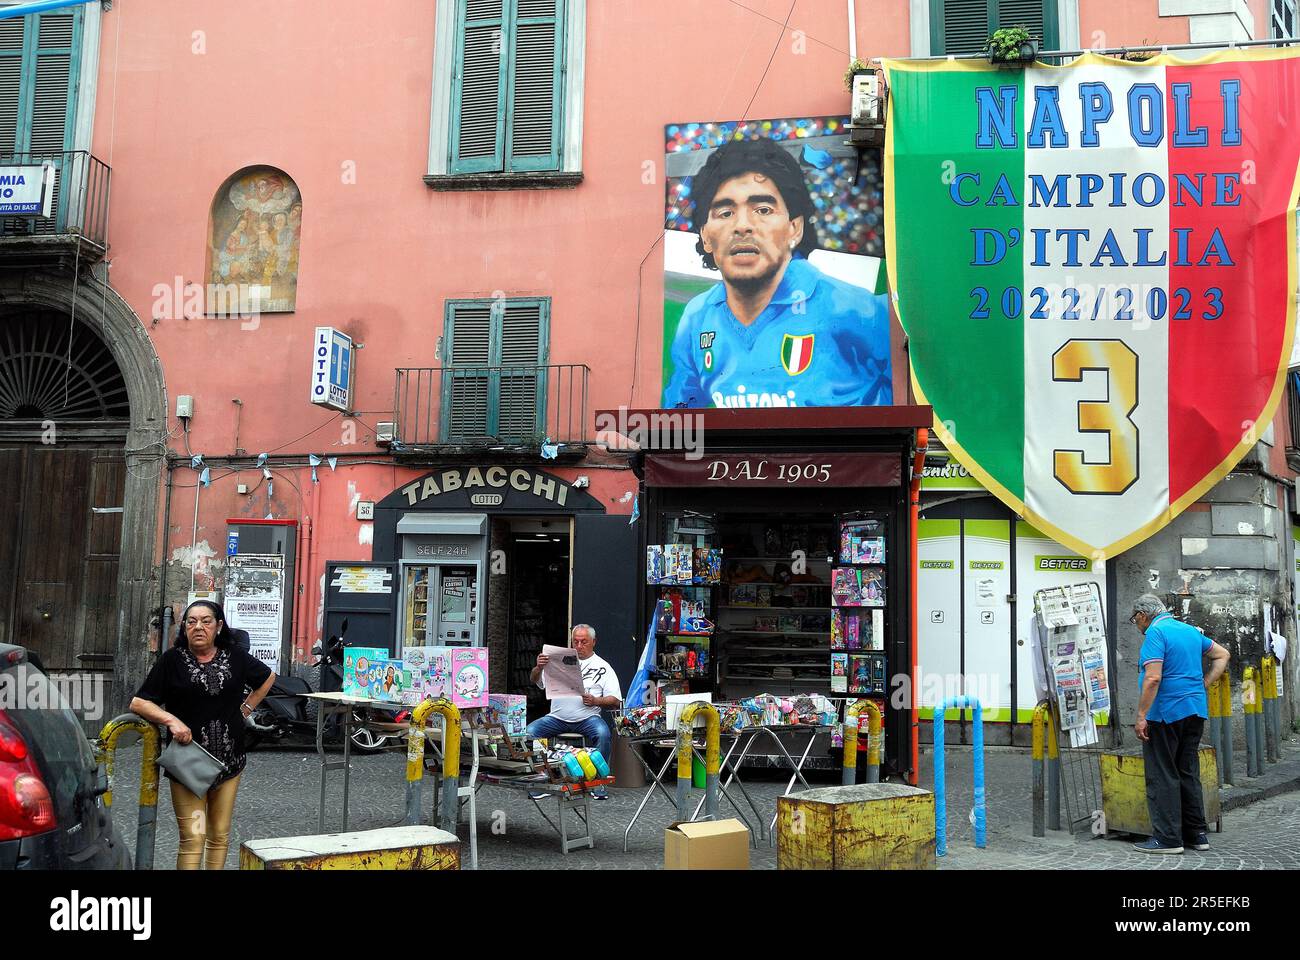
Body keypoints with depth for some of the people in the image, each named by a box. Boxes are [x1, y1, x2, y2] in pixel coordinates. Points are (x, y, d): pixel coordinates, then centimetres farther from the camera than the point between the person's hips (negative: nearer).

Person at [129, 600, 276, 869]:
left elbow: (267, 678, 23)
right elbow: (138, 703, -4)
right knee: (193, 839, -8)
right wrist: (171, 720, -19)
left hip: (228, 761, 3)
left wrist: (245, 709, 14)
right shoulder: (173, 660, -3)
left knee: (220, 836, 13)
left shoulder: (234, 657, 6)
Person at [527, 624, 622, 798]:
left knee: (603, 733, -32)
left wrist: (596, 701, -15)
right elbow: (535, 680, 12)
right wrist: (539, 668, -11)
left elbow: (615, 700, 5)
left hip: (587, 718, -2)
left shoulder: (602, 667, 11)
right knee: (529, 731, -22)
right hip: (557, 717, 2)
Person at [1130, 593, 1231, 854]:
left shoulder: (1155, 633, -13)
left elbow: (1153, 678, -22)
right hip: (1196, 710, 8)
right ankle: (1196, 834, 19)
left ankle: (1168, 838, 1)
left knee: (1162, 777, -1)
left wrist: (1141, 716, -20)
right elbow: (1222, 655, 24)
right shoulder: (1190, 630, 13)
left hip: (1166, 713, -8)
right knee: (1188, 773, 15)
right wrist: (1203, 685, 15)